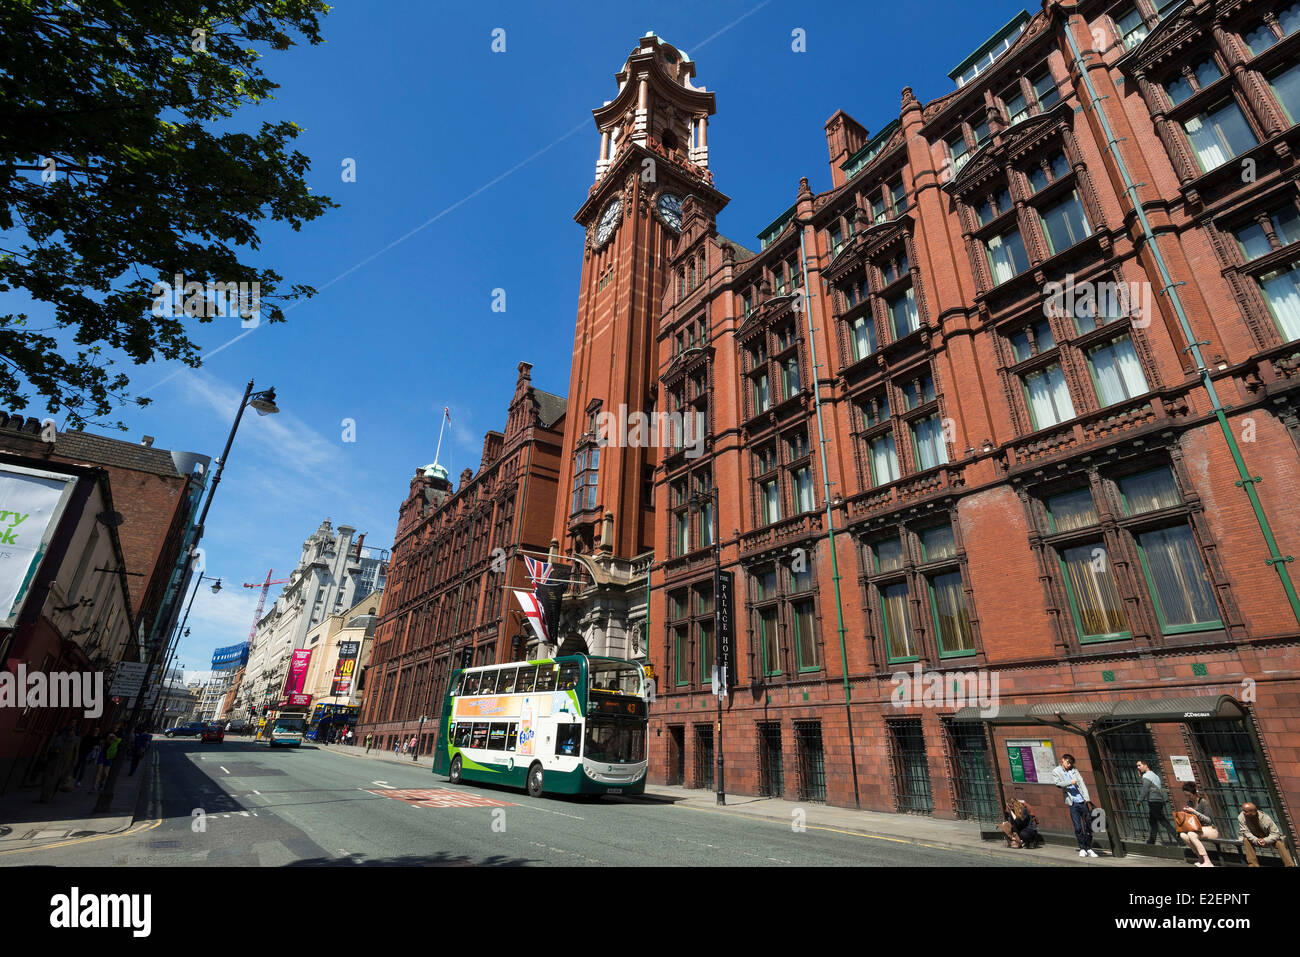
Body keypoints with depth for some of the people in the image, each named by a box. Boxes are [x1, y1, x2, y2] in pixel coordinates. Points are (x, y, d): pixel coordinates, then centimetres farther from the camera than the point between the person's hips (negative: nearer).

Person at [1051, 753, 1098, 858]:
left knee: (1088, 825, 4)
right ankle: (1082, 848, 11)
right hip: (1073, 804, -3)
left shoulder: (1073, 770, 15)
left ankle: (1089, 849, 18)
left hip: (1083, 802, 3)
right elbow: (1057, 783, -6)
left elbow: (1081, 783, 8)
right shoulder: (1056, 772, 6)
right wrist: (1070, 782, -13)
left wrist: (1087, 797, -2)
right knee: (1078, 827, -4)